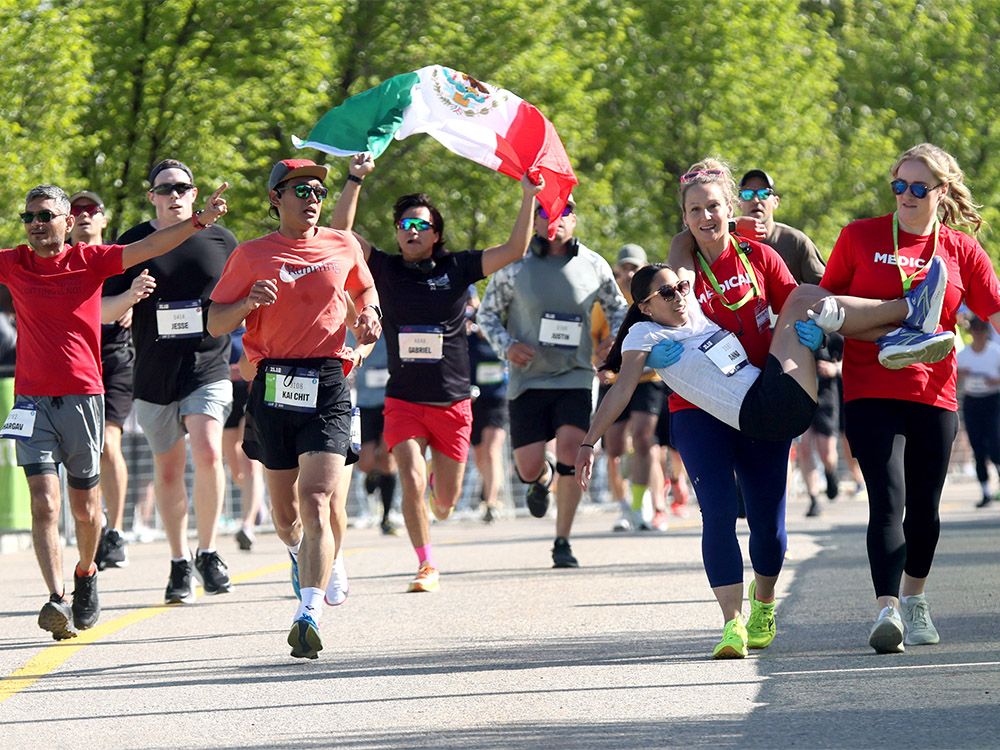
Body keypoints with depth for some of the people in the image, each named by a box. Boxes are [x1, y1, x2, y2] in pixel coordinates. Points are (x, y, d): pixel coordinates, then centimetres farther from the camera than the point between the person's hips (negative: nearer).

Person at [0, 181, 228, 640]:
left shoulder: (90, 260, 0)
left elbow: (149, 248, -8)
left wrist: (198, 221, -19)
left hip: (83, 396, 0)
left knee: (84, 507, 11)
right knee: (44, 503, -13)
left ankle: (85, 574, 37)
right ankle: (57, 599, -19)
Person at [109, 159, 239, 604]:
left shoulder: (220, 240, 6)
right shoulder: (133, 244, 3)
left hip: (208, 370, -1)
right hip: (154, 377, 1)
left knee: (208, 454, -21)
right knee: (167, 471, 9)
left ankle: (208, 552, -5)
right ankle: (179, 564, 23)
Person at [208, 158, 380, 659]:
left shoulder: (343, 247, 10)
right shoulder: (251, 256, 4)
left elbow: (364, 288, 32)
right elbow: (215, 324, 5)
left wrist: (369, 314, 10)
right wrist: (248, 302, -14)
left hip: (327, 388, -1)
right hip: (273, 387, 1)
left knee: (316, 501, -17)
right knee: (285, 512, 11)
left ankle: (310, 615, -24)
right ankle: (301, 556, 48)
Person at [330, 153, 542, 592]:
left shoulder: (457, 269, 1)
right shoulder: (386, 270, 1)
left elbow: (515, 250, -3)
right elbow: (340, 231, -6)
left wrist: (528, 197, -12)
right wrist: (355, 180, -15)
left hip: (452, 403, 1)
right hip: (404, 401, -1)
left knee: (444, 505, 7)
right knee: (412, 482, -18)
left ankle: (439, 475, 45)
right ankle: (427, 567, -2)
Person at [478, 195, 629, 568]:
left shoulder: (594, 266, 2)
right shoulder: (515, 266, -3)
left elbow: (617, 309, 17)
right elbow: (487, 313, 6)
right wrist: (506, 345, -11)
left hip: (576, 376, 0)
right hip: (527, 379, 0)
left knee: (571, 453, -16)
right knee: (528, 467, -3)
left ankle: (563, 542, -2)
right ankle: (543, 478, 39)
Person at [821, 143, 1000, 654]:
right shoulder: (860, 237, 4)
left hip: (933, 395, 2)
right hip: (870, 391, -2)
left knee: (924, 506, 9)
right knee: (888, 498, -16)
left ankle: (914, 601, 31)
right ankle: (887, 611, -23)